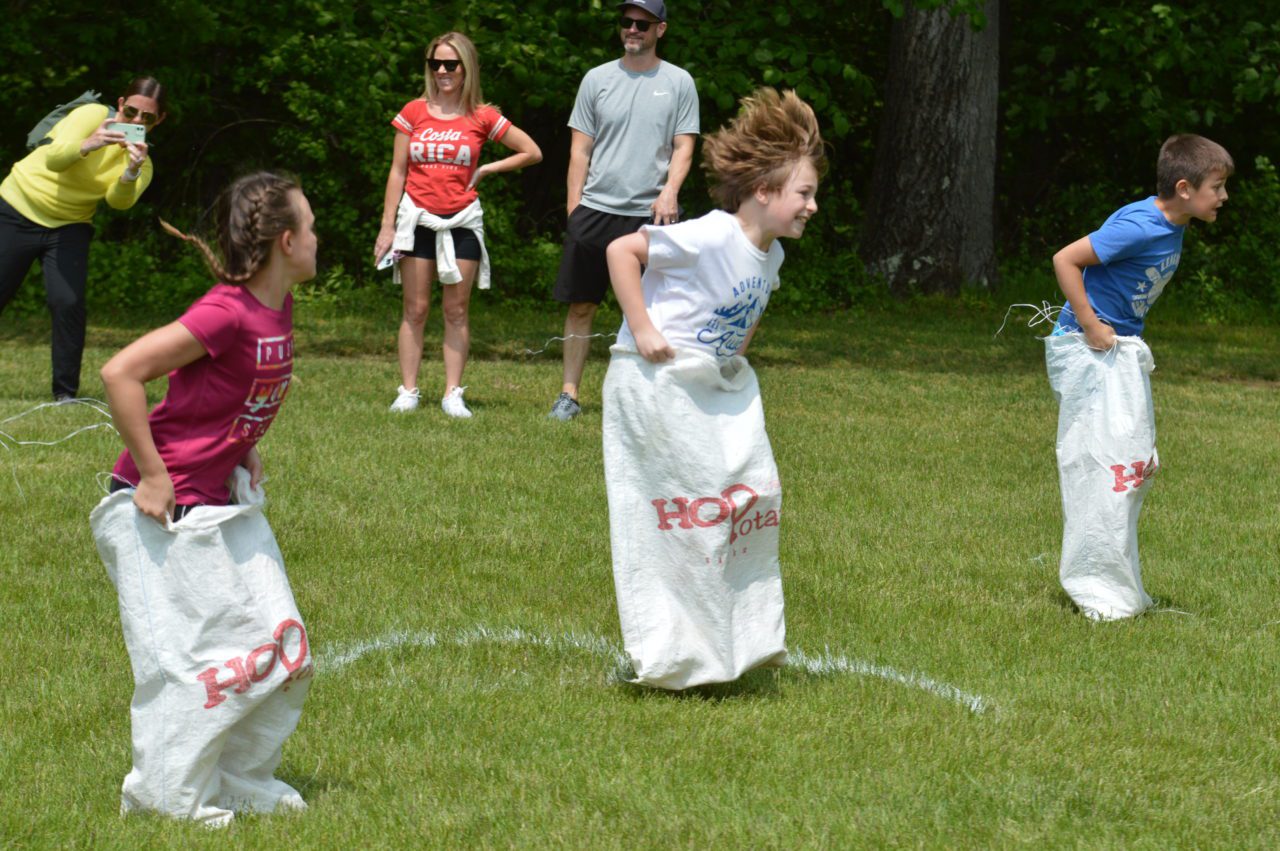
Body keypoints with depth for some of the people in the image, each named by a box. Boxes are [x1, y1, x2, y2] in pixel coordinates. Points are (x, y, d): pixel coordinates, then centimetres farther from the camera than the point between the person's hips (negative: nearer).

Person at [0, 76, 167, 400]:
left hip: (68, 228, 2)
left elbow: (120, 200, -25)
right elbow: (54, 159, -30)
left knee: (68, 302, -16)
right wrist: (87, 146, -49)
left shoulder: (142, 162, -5)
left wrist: (131, 172, -45)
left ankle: (66, 394, -4)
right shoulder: (91, 116, -15)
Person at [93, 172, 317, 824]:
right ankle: (165, 795, 13)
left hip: (223, 501, 9)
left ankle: (241, 781, 23)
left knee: (279, 648, 9)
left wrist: (245, 449, 11)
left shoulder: (277, 309, 3)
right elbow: (120, 373, -26)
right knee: (190, 659, -2)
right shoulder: (227, 314, -24)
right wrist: (153, 476, -22)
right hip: (166, 508, -9)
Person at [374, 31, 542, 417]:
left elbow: (532, 152, 7)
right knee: (415, 309, 1)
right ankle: (407, 392, 5)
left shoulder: (481, 117, 0)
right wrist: (387, 225, -1)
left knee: (457, 310, 2)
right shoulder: (414, 113, 2)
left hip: (461, 221, 0)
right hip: (417, 218, 0)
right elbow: (398, 172, 4)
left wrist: (485, 170, 2)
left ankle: (453, 394, 5)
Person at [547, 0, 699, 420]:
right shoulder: (598, 79, 9)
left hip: (649, 213, -1)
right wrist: (574, 209, 3)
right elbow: (580, 150, 9)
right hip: (595, 209, 1)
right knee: (581, 306, 2)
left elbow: (683, 147, 4)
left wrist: (670, 191, -13)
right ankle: (569, 393, 9)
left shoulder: (678, 83, 6)